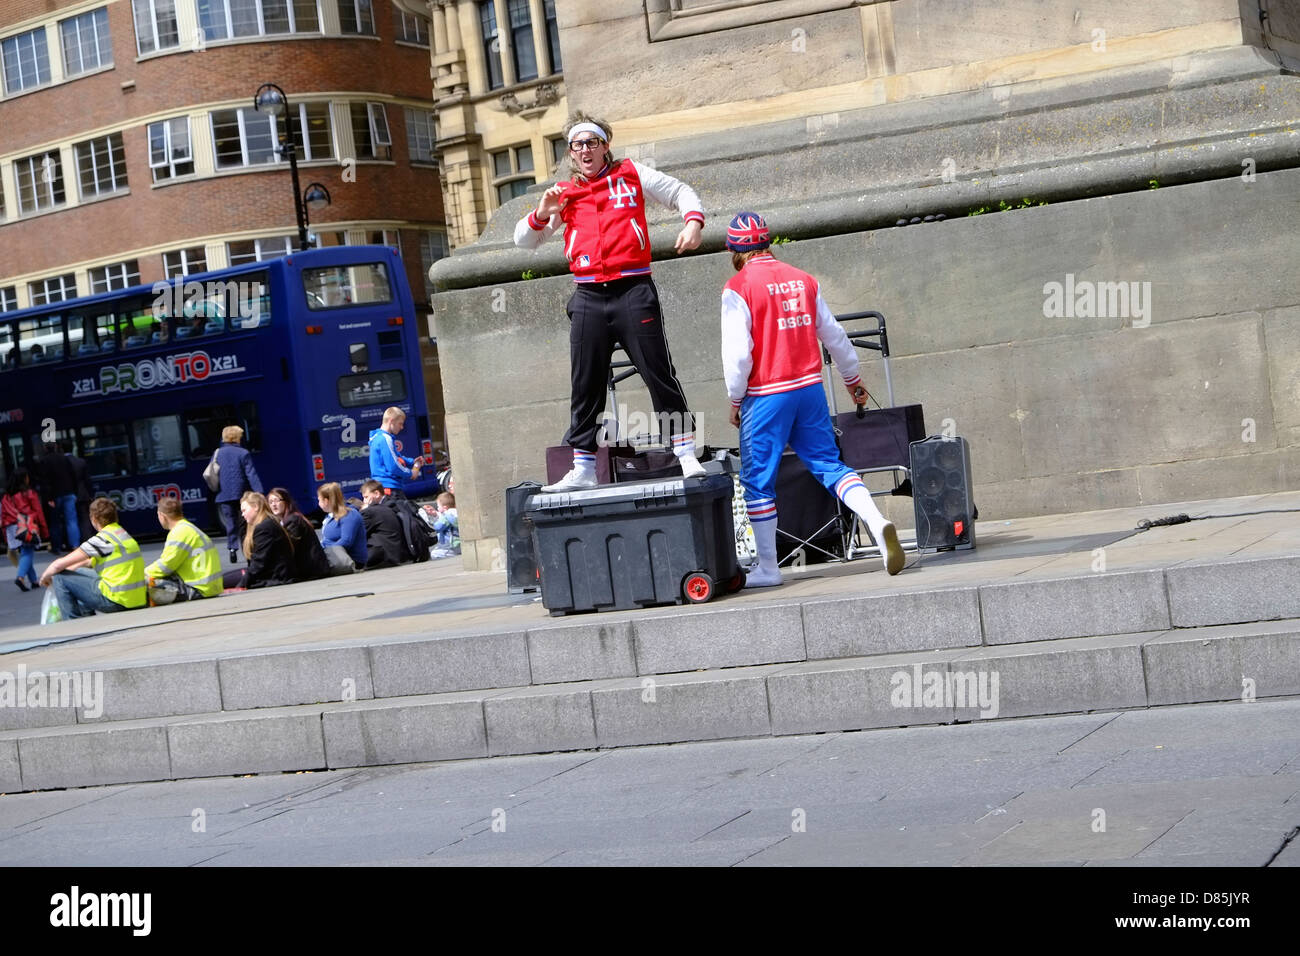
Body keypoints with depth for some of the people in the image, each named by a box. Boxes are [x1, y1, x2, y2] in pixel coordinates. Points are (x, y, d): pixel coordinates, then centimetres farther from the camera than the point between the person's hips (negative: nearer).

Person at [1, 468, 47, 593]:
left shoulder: (7, 496, 8)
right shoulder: (30, 494, -5)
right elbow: (38, 512, -3)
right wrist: (44, 530, 4)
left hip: (12, 530, 5)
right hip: (29, 526, -5)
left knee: (24, 553, 13)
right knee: (27, 553, -5)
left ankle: (33, 581, 14)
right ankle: (21, 577, -25)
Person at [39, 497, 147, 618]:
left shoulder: (102, 539, -13)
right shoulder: (122, 533, 14)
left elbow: (60, 565, -8)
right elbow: (89, 561, 28)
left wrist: (45, 577, 11)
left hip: (116, 601, -9)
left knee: (59, 577, 0)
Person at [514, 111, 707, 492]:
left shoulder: (631, 174, 9)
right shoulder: (564, 194, 14)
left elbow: (681, 193, 14)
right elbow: (524, 240, 16)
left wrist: (693, 221, -6)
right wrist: (541, 216, -5)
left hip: (633, 292, -3)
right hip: (588, 298, 3)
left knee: (659, 375, -4)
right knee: (585, 387, 5)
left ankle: (688, 457, 1)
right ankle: (583, 470, 10)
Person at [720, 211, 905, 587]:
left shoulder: (738, 288, -7)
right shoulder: (803, 280, 10)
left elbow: (736, 351, -12)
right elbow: (835, 336, 17)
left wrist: (735, 401, 0)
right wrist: (853, 381, 30)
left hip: (766, 396, -5)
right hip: (810, 387, 5)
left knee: (758, 479, 4)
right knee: (829, 464, 9)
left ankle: (767, 568, 8)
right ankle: (877, 523, -13)